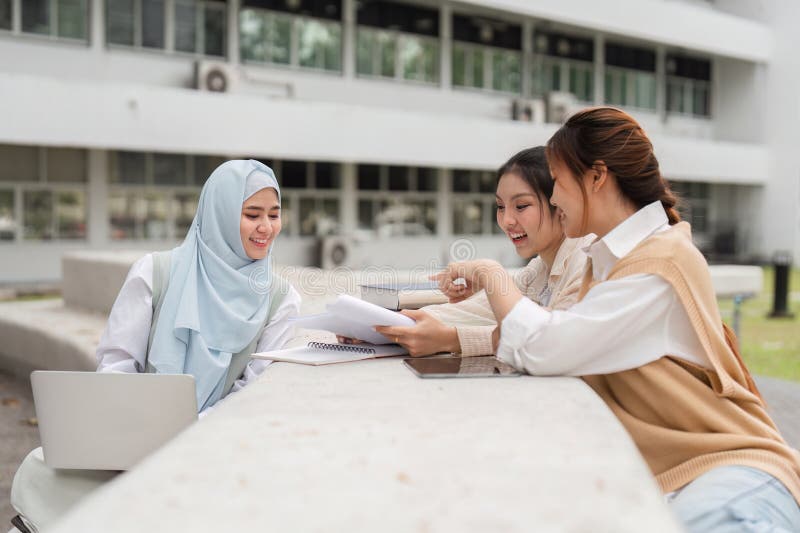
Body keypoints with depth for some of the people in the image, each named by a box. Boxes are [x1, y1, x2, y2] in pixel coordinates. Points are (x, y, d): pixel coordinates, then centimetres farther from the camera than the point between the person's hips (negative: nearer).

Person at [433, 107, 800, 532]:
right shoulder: (608, 259, 12)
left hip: (727, 466, -7)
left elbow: (544, 349, -23)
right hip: (658, 468, 7)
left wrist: (492, 276, -9)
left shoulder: (663, 260, -18)